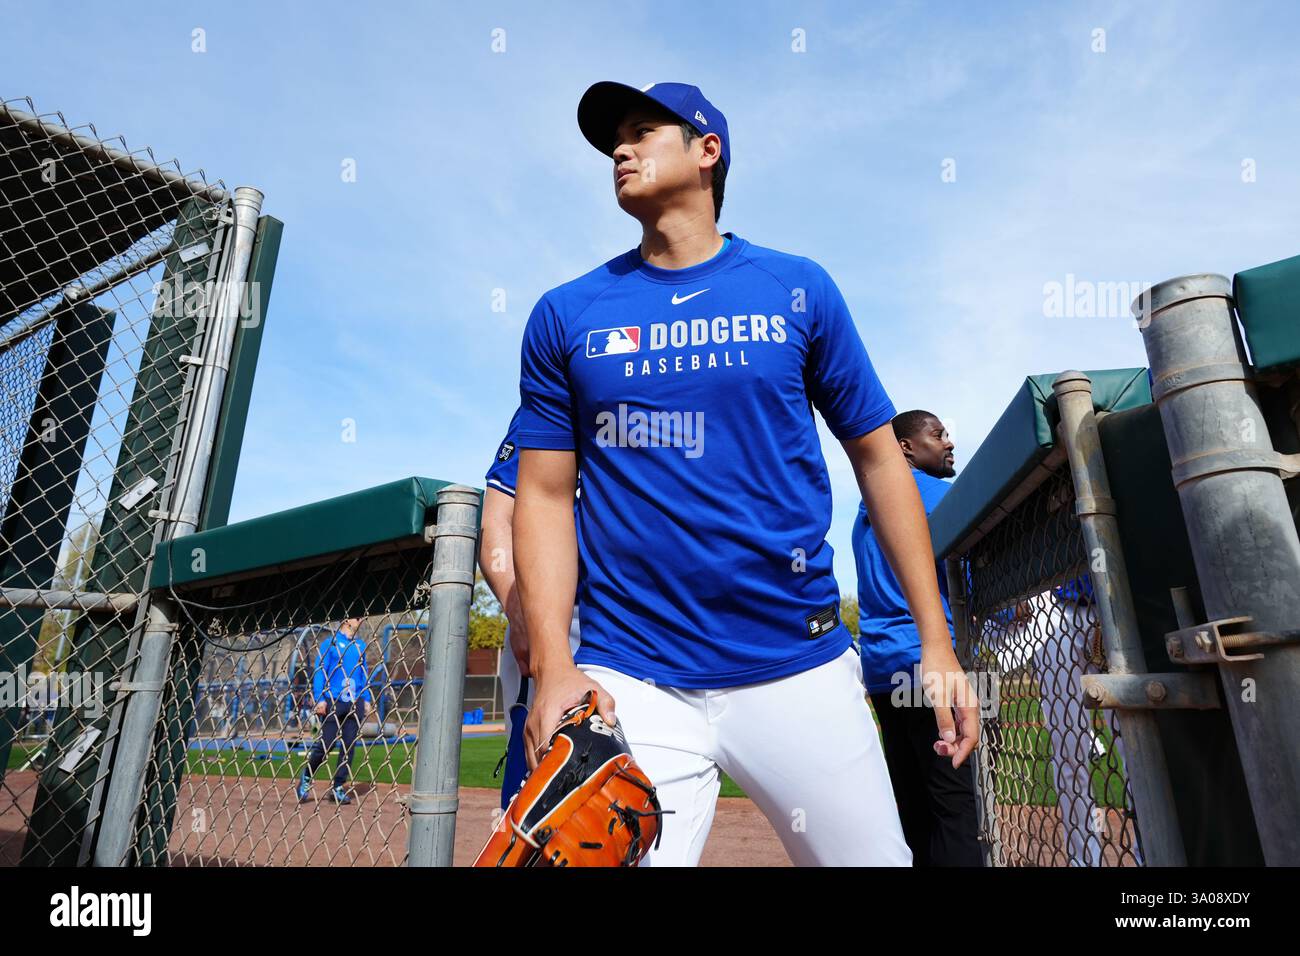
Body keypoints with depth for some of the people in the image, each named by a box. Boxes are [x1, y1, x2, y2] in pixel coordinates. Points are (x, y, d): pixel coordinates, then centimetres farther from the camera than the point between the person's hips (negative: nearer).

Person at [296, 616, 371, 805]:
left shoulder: (361, 645, 14)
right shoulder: (330, 643, 0)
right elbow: (320, 671, -3)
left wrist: (366, 699, 11)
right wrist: (320, 699, -11)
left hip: (355, 702, 4)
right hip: (333, 701, -4)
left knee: (349, 745, 3)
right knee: (326, 744, -3)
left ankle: (337, 788, 13)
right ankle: (306, 777, 23)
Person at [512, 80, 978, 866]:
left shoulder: (799, 289, 5)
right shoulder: (565, 316, 5)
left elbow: (878, 457, 6)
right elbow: (547, 494, 3)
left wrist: (937, 644, 2)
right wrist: (554, 666, -8)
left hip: (800, 667, 1)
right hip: (630, 680, 0)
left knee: (874, 853, 9)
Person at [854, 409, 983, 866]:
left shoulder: (867, 510, 20)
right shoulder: (936, 493, -3)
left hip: (879, 665, 8)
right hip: (925, 658, -8)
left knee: (912, 808, 12)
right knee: (953, 807, -7)